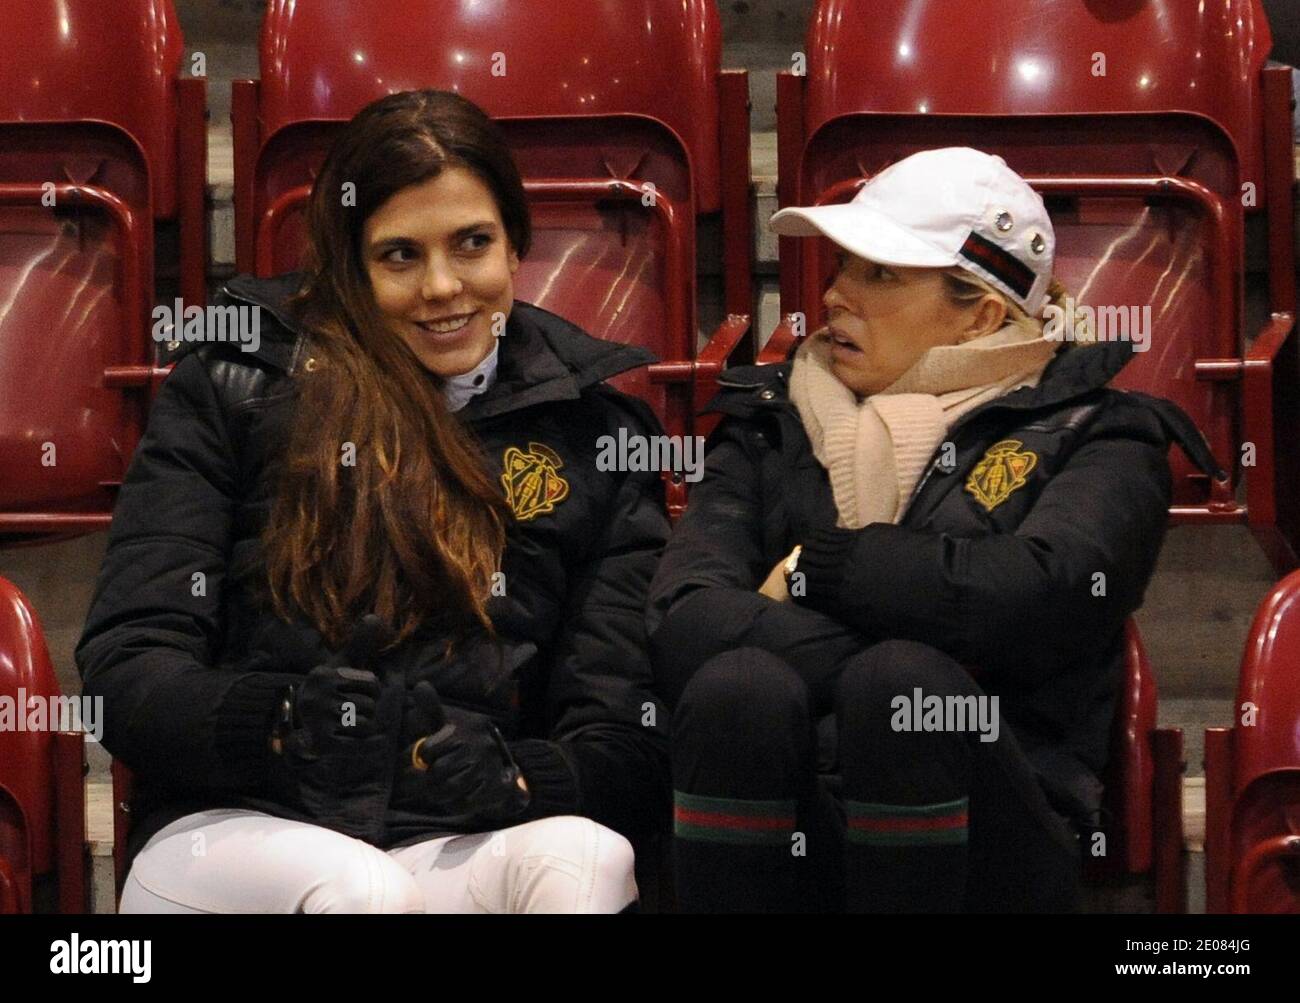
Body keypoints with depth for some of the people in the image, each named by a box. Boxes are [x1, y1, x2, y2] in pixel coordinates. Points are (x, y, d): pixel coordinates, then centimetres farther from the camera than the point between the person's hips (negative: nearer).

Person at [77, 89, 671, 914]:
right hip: (237, 835, -1)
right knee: (364, 889, -35)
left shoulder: (596, 438, 15)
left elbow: (632, 746, 6)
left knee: (587, 856, -32)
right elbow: (126, 668, 2)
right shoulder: (235, 386, 11)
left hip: (464, 847, 1)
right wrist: (270, 720, -19)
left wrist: (512, 774, -17)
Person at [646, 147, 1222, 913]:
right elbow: (682, 621, 0)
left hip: (989, 844, -2)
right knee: (741, 685, -30)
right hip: (787, 825, 2)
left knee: (900, 682, -32)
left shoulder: (1094, 439, 11)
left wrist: (818, 565, -1)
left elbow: (1037, 594, -13)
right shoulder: (771, 424, 19)